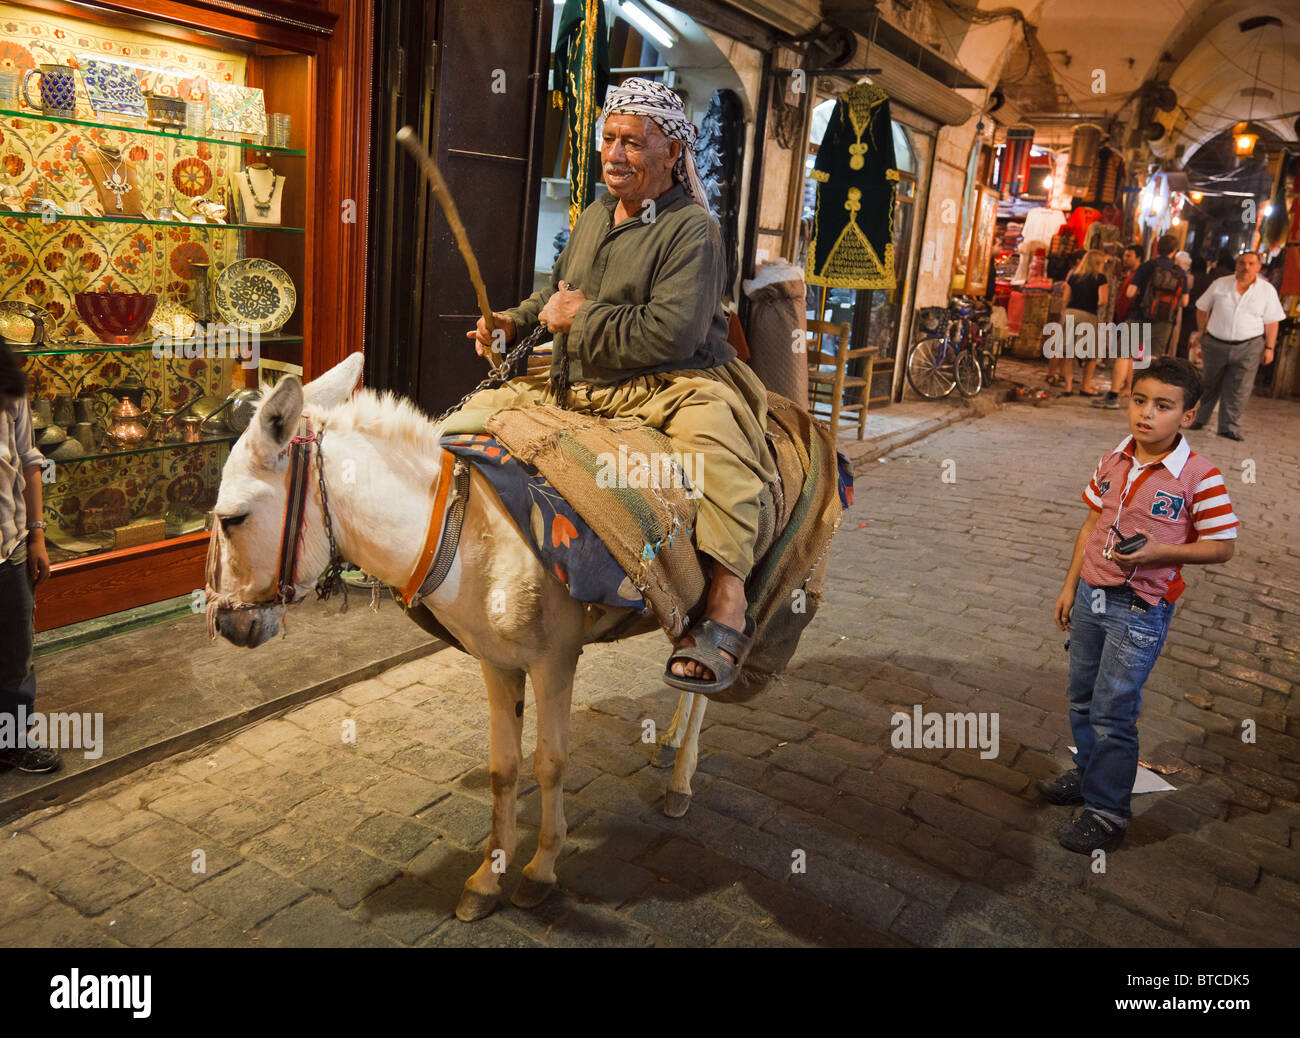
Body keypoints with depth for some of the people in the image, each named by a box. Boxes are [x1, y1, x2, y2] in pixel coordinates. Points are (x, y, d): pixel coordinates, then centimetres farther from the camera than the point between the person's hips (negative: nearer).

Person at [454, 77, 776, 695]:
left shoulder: (692, 227, -9)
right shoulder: (592, 218, 17)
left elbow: (671, 332, -23)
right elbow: (559, 291, 33)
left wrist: (581, 318, -14)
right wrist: (515, 320, 12)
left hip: (669, 385, -8)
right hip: (572, 388, 8)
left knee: (712, 431, -40)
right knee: (483, 407, 9)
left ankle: (727, 607, -44)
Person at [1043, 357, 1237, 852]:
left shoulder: (1200, 477, -15)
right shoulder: (1114, 460, 2)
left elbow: (1221, 546, -10)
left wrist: (1158, 552, -23)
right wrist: (1070, 587, 12)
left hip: (1139, 610, -6)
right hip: (1091, 596, 6)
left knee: (1112, 713, 0)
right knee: (1082, 700, 20)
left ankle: (1107, 811, 16)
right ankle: (1088, 773, 42)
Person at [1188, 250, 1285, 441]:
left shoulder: (1267, 290, 1)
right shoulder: (1219, 284, 2)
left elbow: (1271, 322, 4)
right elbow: (1202, 308, 13)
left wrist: (1269, 348, 0)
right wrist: (1201, 332, 9)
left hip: (1248, 348, -1)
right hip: (1215, 344, 1)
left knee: (1239, 389, -4)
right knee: (1208, 385, 11)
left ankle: (1230, 427, 2)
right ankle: (1198, 419, 25)